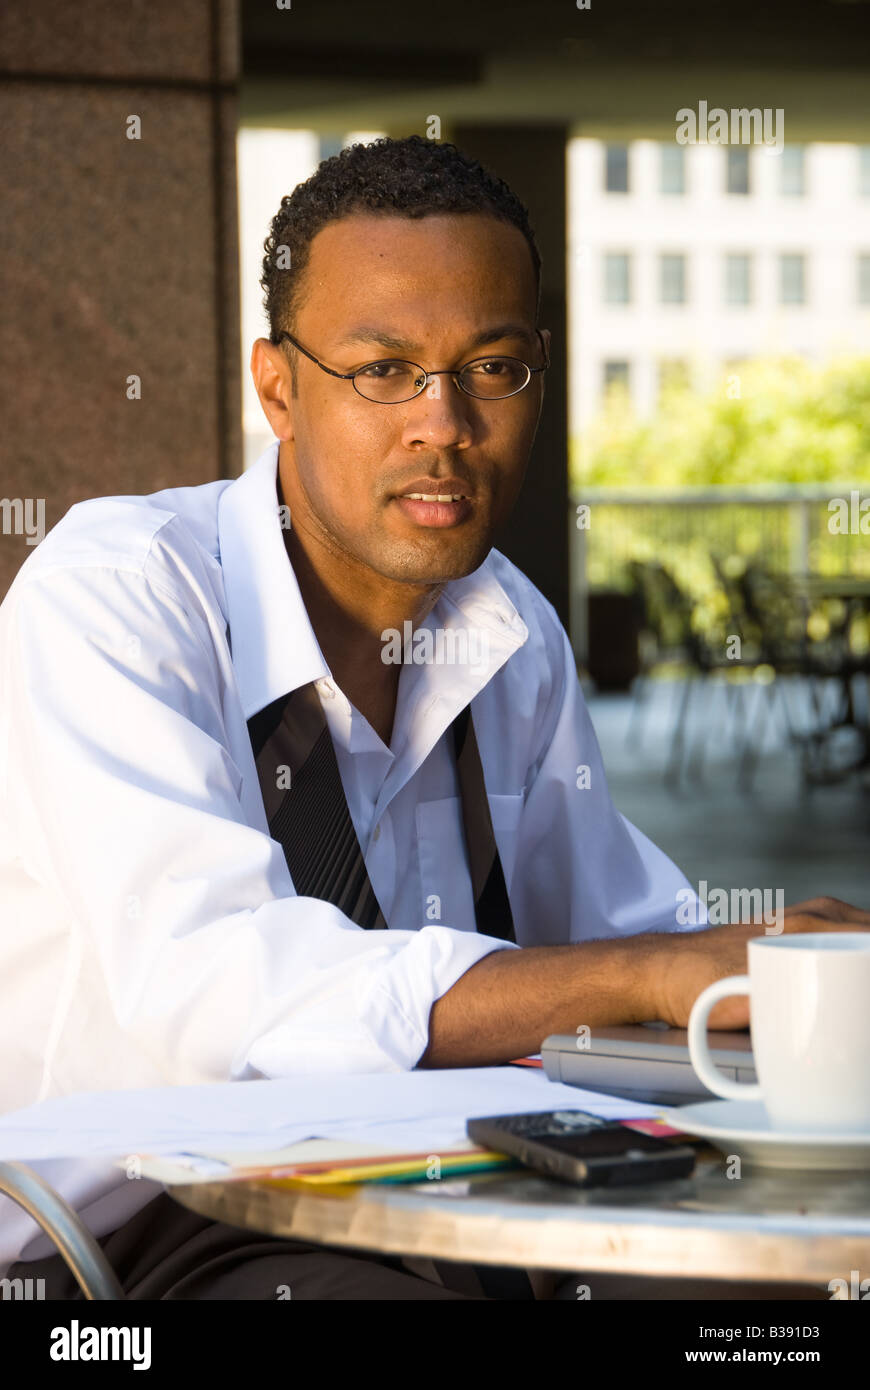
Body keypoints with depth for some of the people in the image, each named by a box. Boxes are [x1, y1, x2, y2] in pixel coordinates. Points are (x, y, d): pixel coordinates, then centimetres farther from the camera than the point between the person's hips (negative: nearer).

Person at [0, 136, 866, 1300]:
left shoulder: (515, 634, 8)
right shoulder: (112, 592, -16)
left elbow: (619, 926, 18)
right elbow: (203, 981, -29)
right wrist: (652, 978, -32)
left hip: (396, 1226, 6)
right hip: (98, 1246, -6)